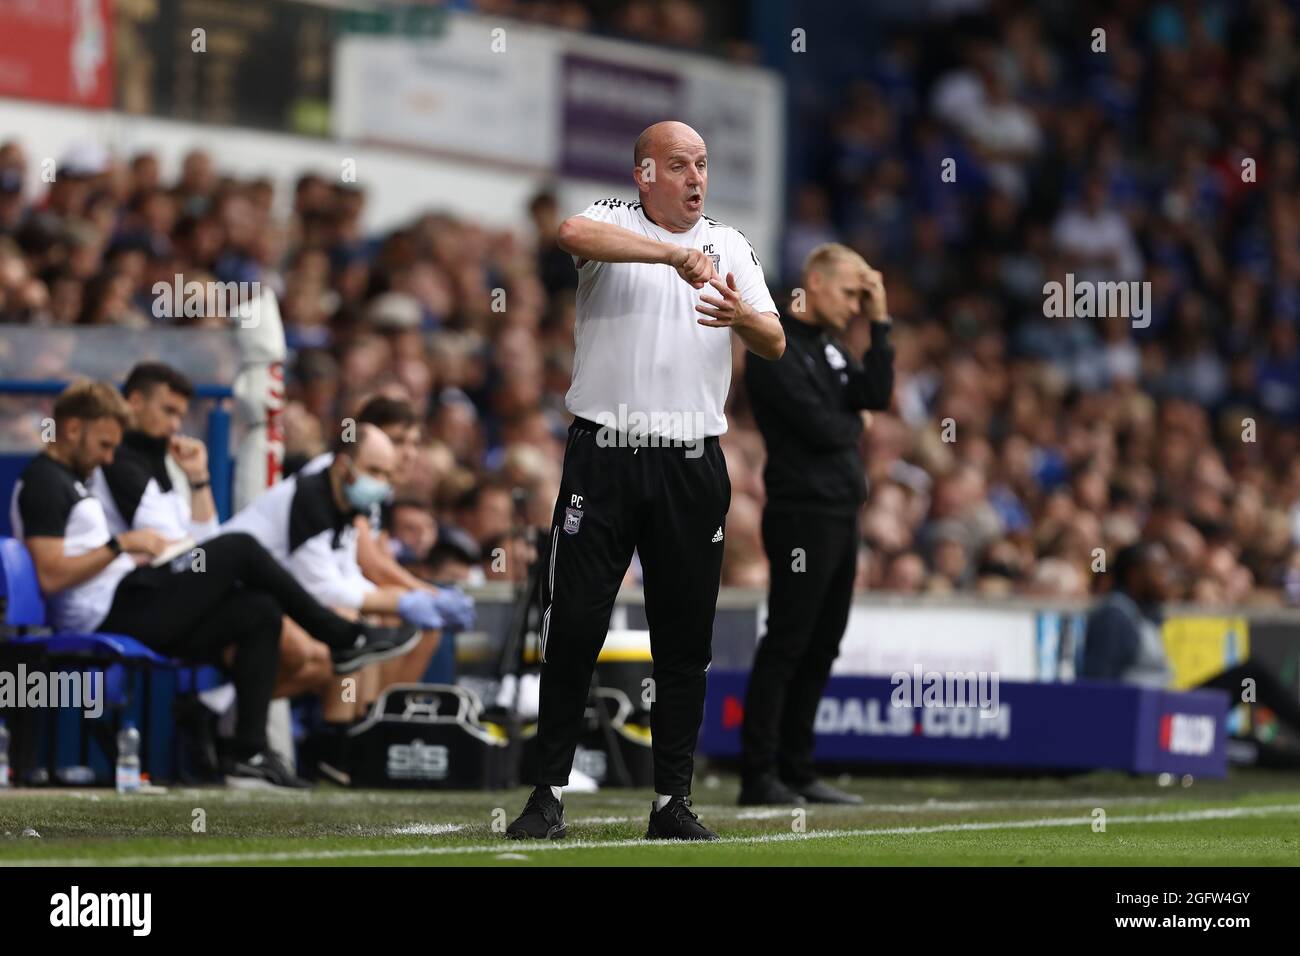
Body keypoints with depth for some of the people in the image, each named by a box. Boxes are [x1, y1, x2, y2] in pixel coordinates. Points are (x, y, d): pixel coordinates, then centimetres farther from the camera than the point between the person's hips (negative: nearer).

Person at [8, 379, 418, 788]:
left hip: (123, 612, 10)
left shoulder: (68, 479, 24)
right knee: (239, 549, -9)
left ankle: (250, 754, -6)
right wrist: (122, 544, -18)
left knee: (260, 613, 2)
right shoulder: (43, 482, -9)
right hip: (110, 615, -10)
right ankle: (344, 639, 3)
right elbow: (51, 576, -20)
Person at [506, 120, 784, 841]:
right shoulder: (613, 224, 2)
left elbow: (775, 345, 2)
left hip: (692, 465, 3)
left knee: (686, 640, 5)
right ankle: (548, 795, 1)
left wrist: (742, 317, -22)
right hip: (603, 458, -3)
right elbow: (572, 234, -24)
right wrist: (674, 254, -33)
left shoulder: (729, 245, 12)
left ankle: (672, 802, 11)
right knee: (573, 626, -4)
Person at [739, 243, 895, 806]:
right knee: (786, 646, -8)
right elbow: (819, 429, -18)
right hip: (802, 515, -9)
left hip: (840, 517, 9)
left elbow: (877, 396, 4)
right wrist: (853, 426, 2)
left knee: (821, 648, 10)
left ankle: (795, 770, 14)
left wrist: (879, 323, 1)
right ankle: (759, 776, -6)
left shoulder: (830, 348, 18)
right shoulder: (776, 348, -11)